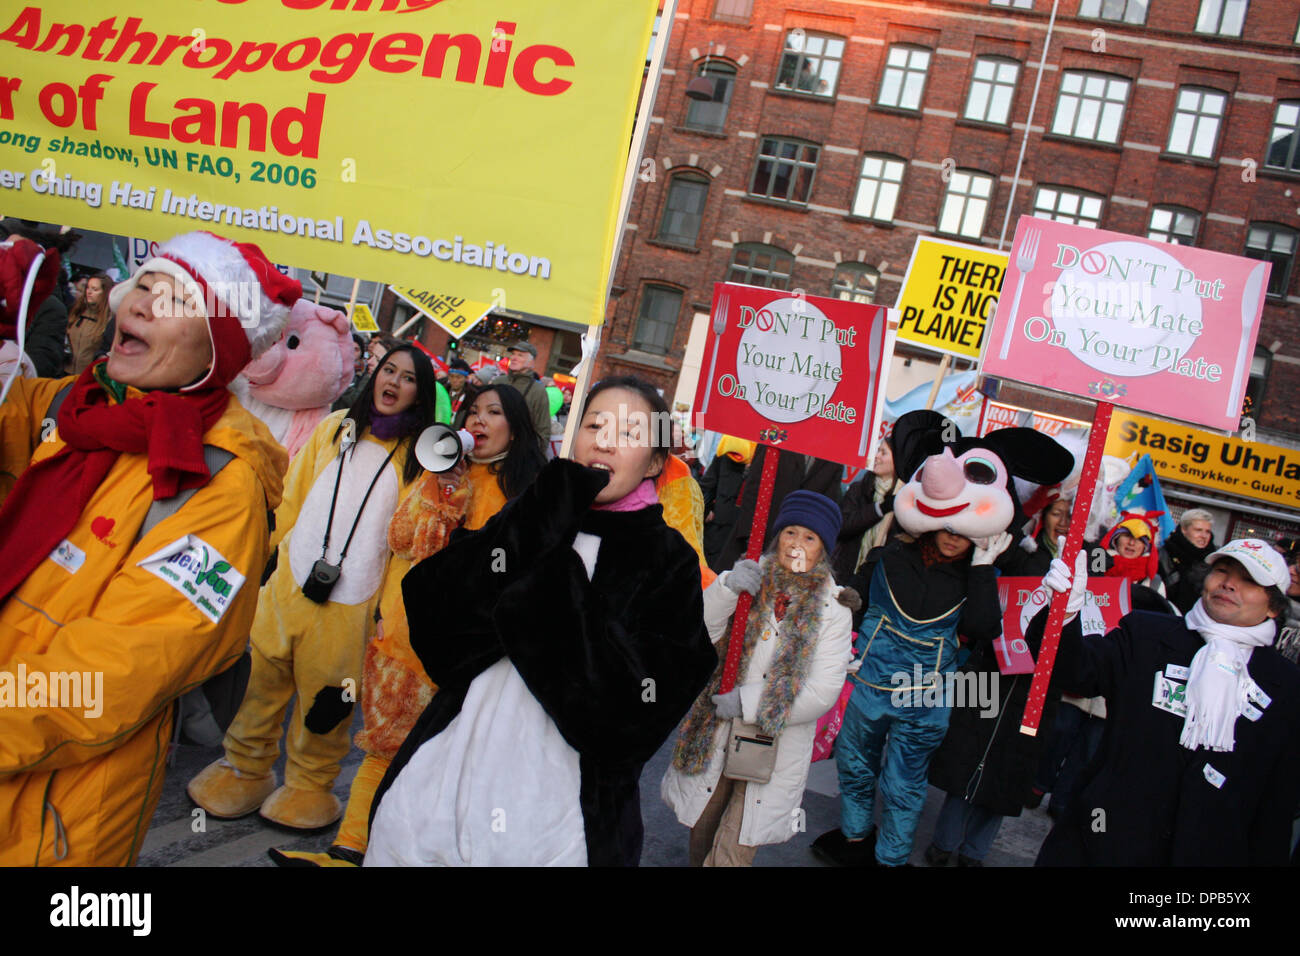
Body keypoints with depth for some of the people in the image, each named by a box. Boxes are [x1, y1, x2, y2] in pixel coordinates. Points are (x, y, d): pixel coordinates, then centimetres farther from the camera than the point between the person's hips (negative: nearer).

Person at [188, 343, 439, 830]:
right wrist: (270, 554, 8)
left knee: (326, 695, 9)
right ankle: (245, 768, 29)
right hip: (290, 583, 2)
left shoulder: (421, 454, 1)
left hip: (352, 603, -2)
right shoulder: (335, 428, 8)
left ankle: (308, 784, 28)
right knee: (263, 678, 9)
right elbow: (292, 497, 12)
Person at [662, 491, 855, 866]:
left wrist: (747, 702, -16)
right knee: (701, 827, 17)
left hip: (776, 746, -2)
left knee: (732, 851, 0)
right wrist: (726, 589, -27)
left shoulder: (832, 607, -6)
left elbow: (822, 692, -10)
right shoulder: (749, 577, -3)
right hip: (714, 735, 2)